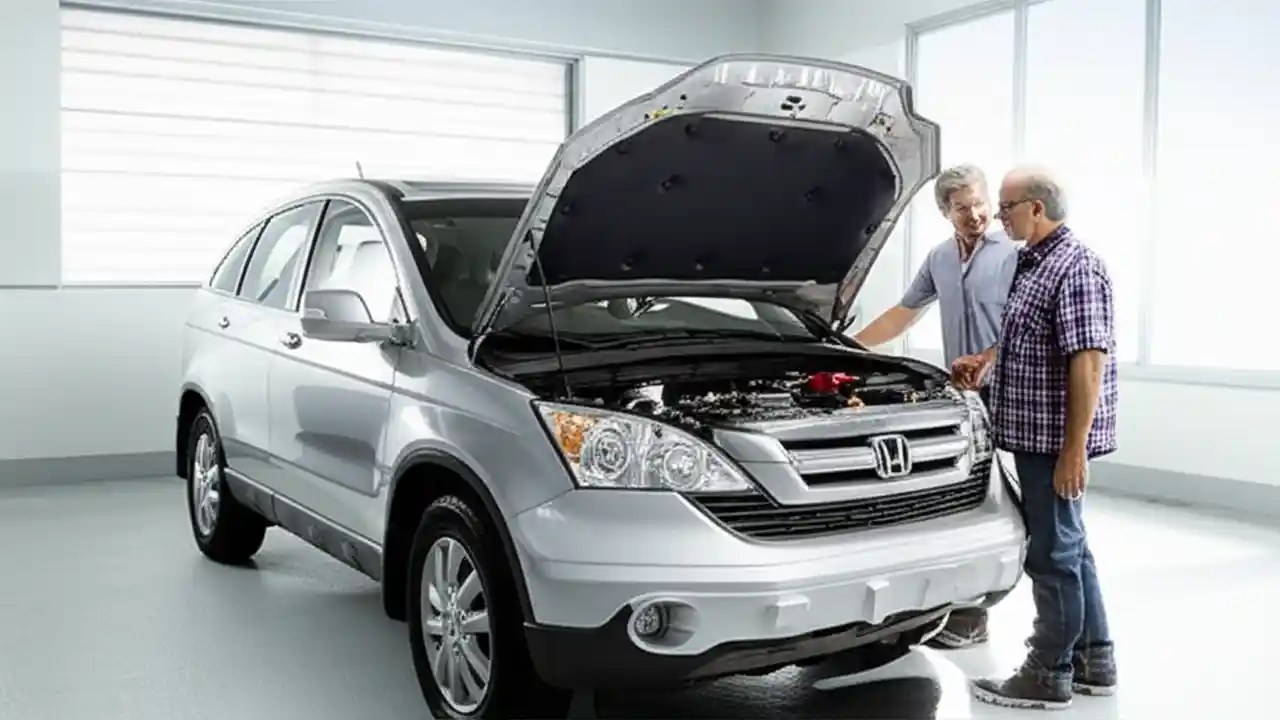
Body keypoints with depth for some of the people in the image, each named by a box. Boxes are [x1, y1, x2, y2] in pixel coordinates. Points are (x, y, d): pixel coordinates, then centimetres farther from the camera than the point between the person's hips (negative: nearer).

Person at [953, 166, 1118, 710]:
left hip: (1055, 437, -10)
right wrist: (986, 359, 19)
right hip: (1036, 432, 10)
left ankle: (1050, 676, 11)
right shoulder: (1034, 261, 13)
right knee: (1069, 547, 17)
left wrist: (1074, 447, -25)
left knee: (1053, 552, 0)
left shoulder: (1075, 267, -18)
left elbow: (1088, 361, -23)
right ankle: (1094, 662, 28)